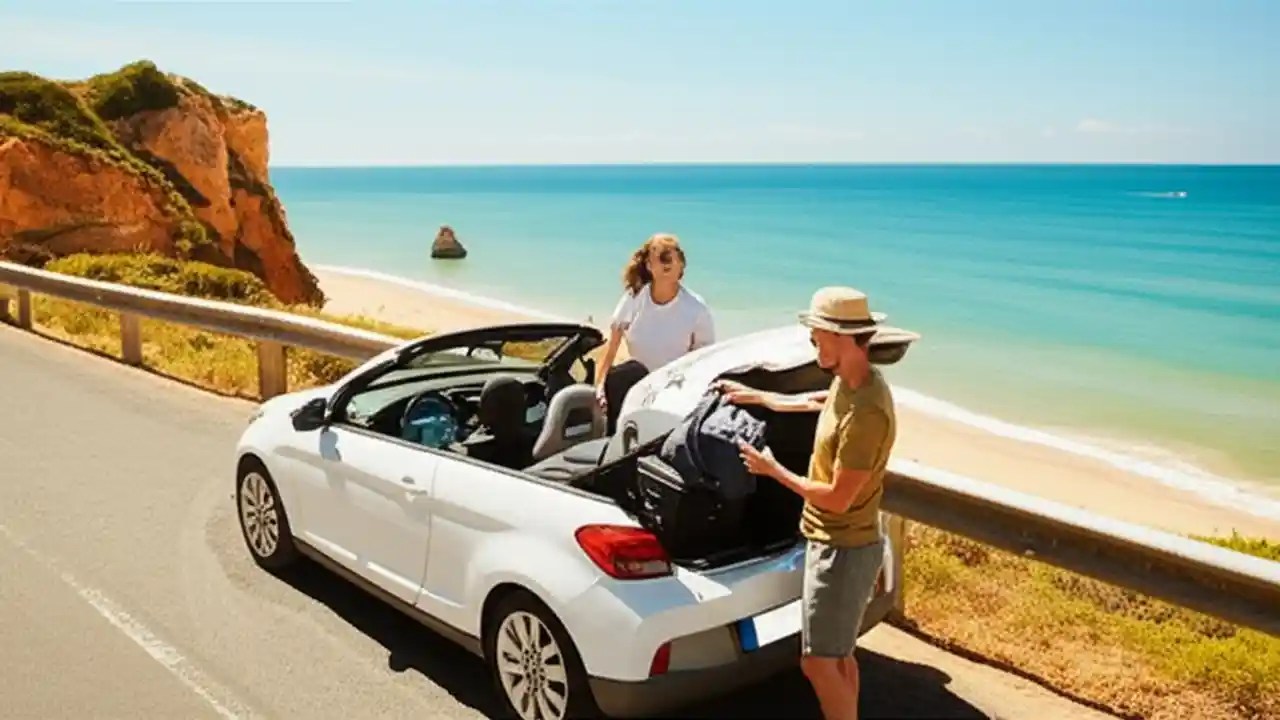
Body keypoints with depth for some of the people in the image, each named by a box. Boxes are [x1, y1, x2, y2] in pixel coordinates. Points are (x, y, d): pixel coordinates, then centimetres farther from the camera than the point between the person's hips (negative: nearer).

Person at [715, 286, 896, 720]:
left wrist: (773, 470, -15)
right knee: (838, 655, 20)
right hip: (835, 542, 10)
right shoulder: (848, 382, 1)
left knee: (818, 663, -1)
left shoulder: (866, 412, -30)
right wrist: (755, 397, 29)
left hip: (844, 550, -10)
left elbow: (838, 498, -26)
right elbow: (813, 402, 25)